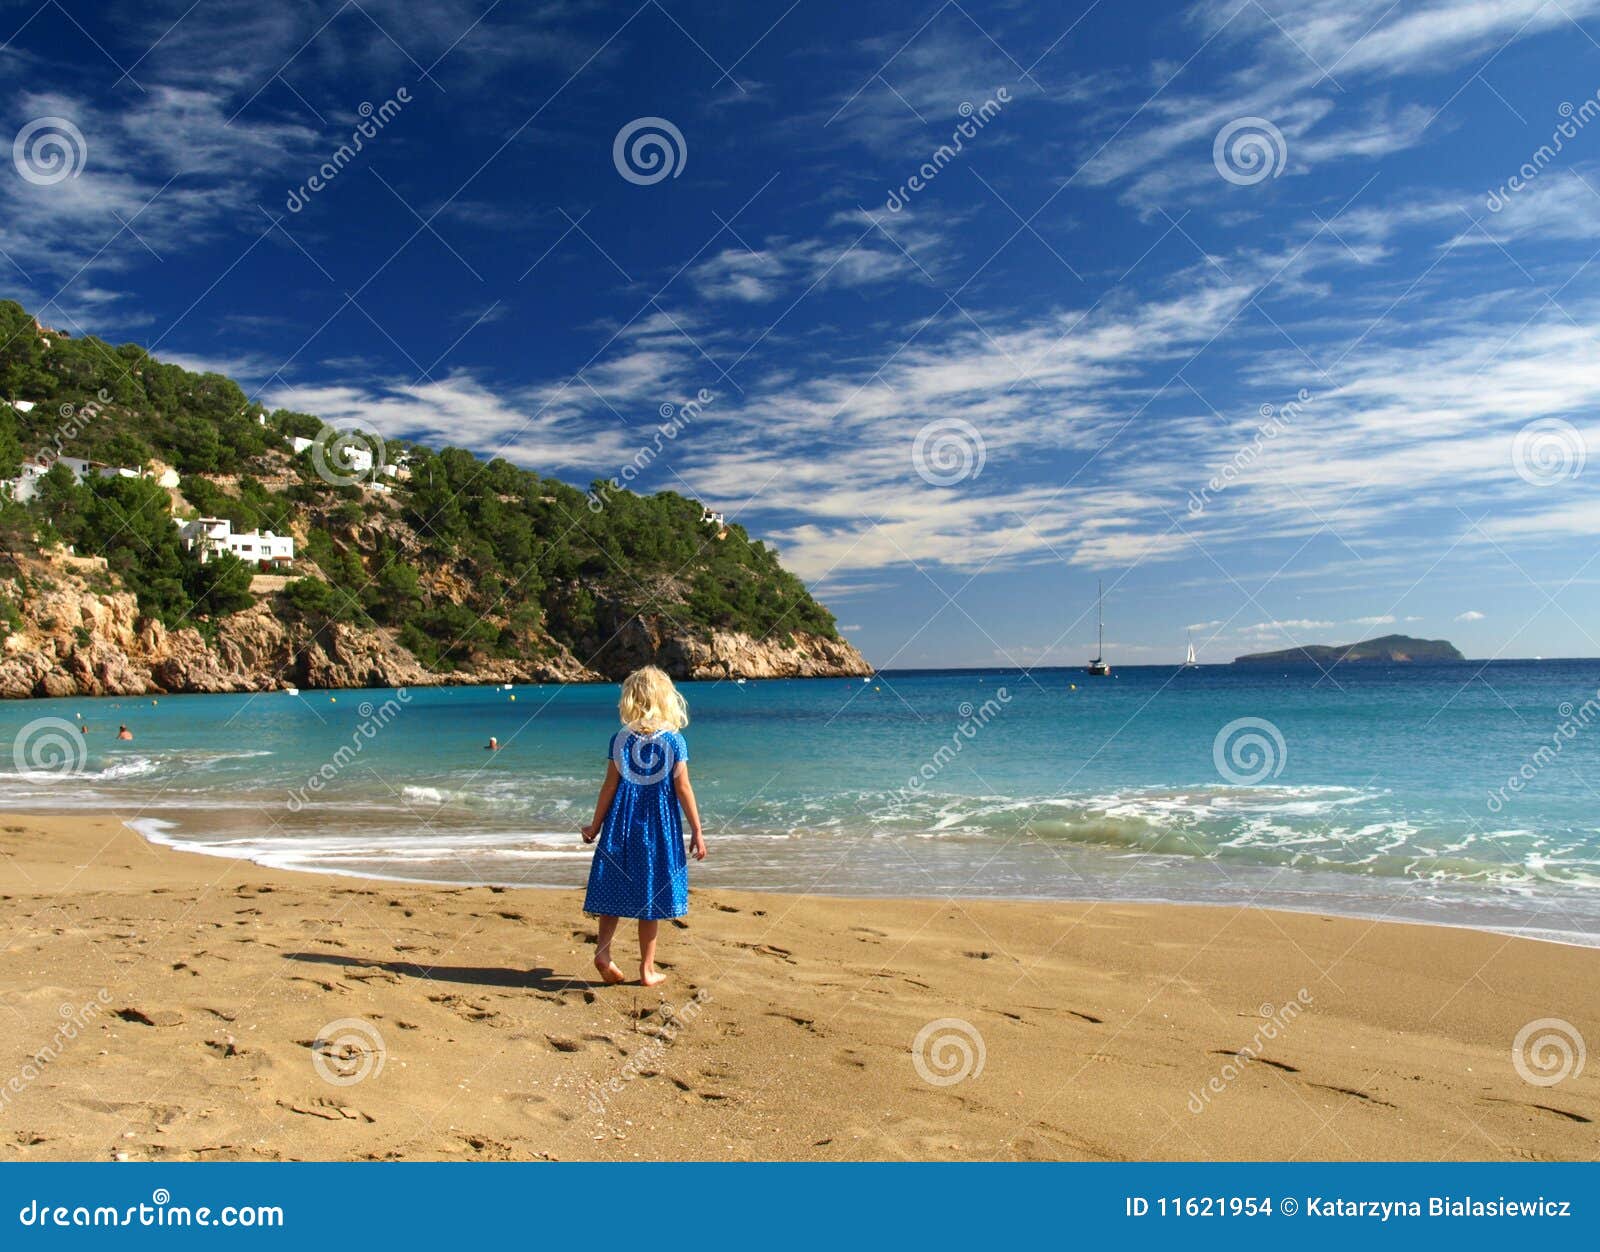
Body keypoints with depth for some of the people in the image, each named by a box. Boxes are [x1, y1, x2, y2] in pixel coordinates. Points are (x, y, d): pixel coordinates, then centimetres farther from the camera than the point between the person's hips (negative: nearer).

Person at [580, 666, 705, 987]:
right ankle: (647, 968, 13)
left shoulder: (620, 739, -3)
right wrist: (697, 831, -1)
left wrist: (595, 827, 8)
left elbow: (610, 786, -2)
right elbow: (683, 788, -7)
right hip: (659, 828, -1)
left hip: (621, 826, 1)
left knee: (614, 888, 13)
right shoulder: (675, 740, -6)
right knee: (651, 894, 7)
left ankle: (603, 951, 0)